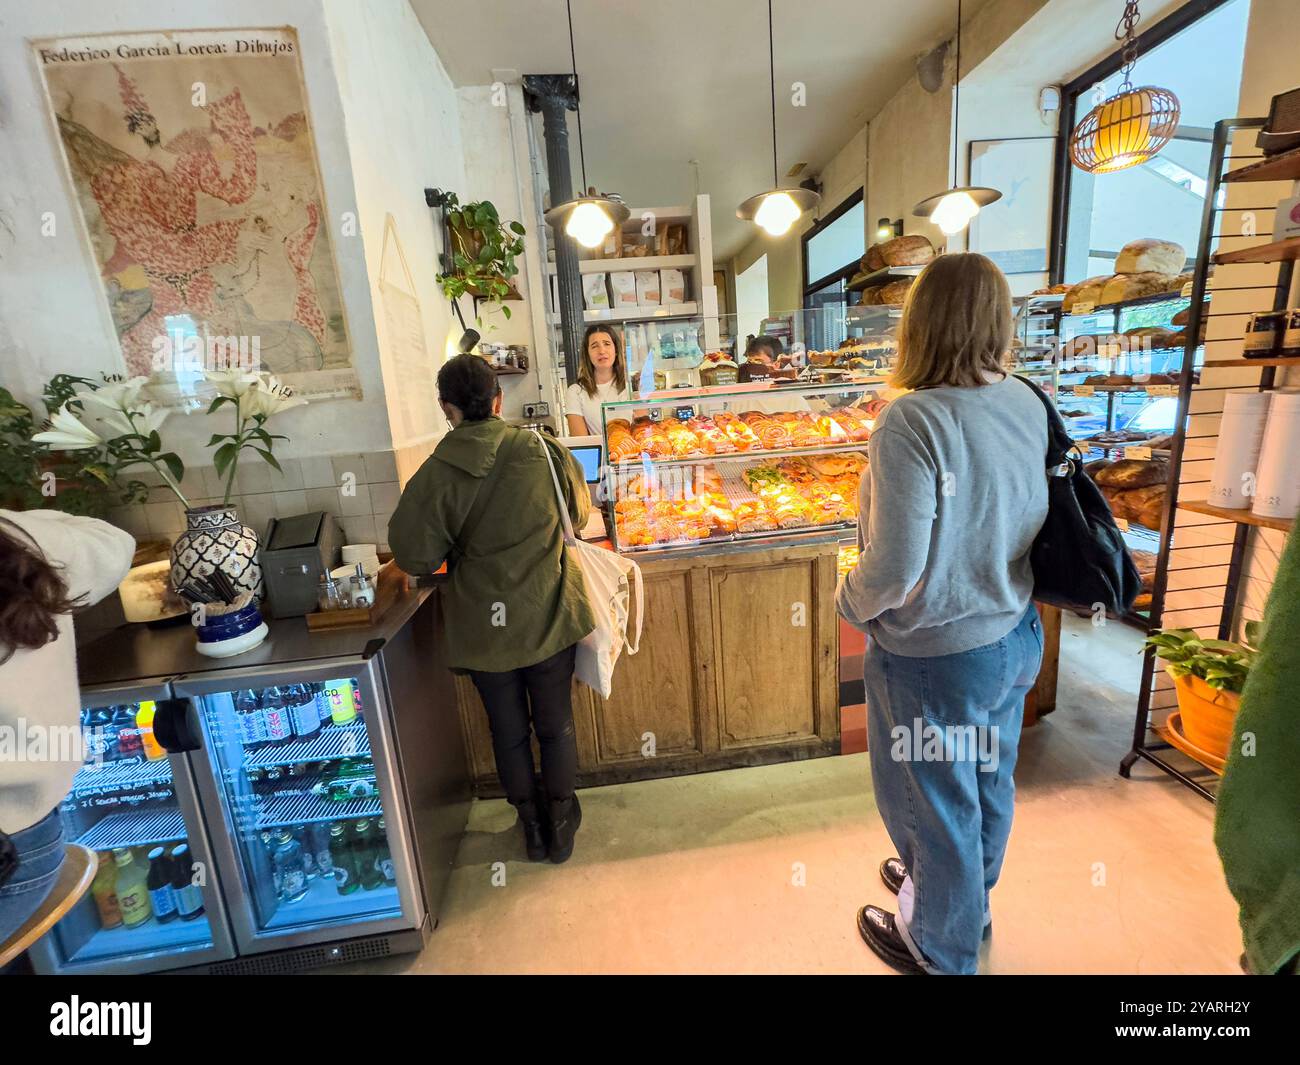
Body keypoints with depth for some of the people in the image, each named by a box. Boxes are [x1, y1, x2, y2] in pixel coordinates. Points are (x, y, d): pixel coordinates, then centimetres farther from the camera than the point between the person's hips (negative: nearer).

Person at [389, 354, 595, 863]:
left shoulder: (435, 475, -15)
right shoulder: (547, 451, -10)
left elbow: (414, 555, -8)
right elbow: (578, 515, 5)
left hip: (484, 625, 0)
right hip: (550, 616, 1)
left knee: (508, 730, 20)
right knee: (556, 724, 19)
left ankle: (532, 825, 40)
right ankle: (560, 822, 37)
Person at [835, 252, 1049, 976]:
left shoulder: (914, 420, -27)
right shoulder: (1029, 404, -4)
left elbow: (896, 570, -28)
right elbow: (1034, 517, 7)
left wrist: (850, 602, -9)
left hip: (934, 655, -7)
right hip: (1016, 639, 8)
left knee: (937, 805, 17)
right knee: (990, 784, 27)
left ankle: (939, 948, 45)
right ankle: (969, 902, 56)